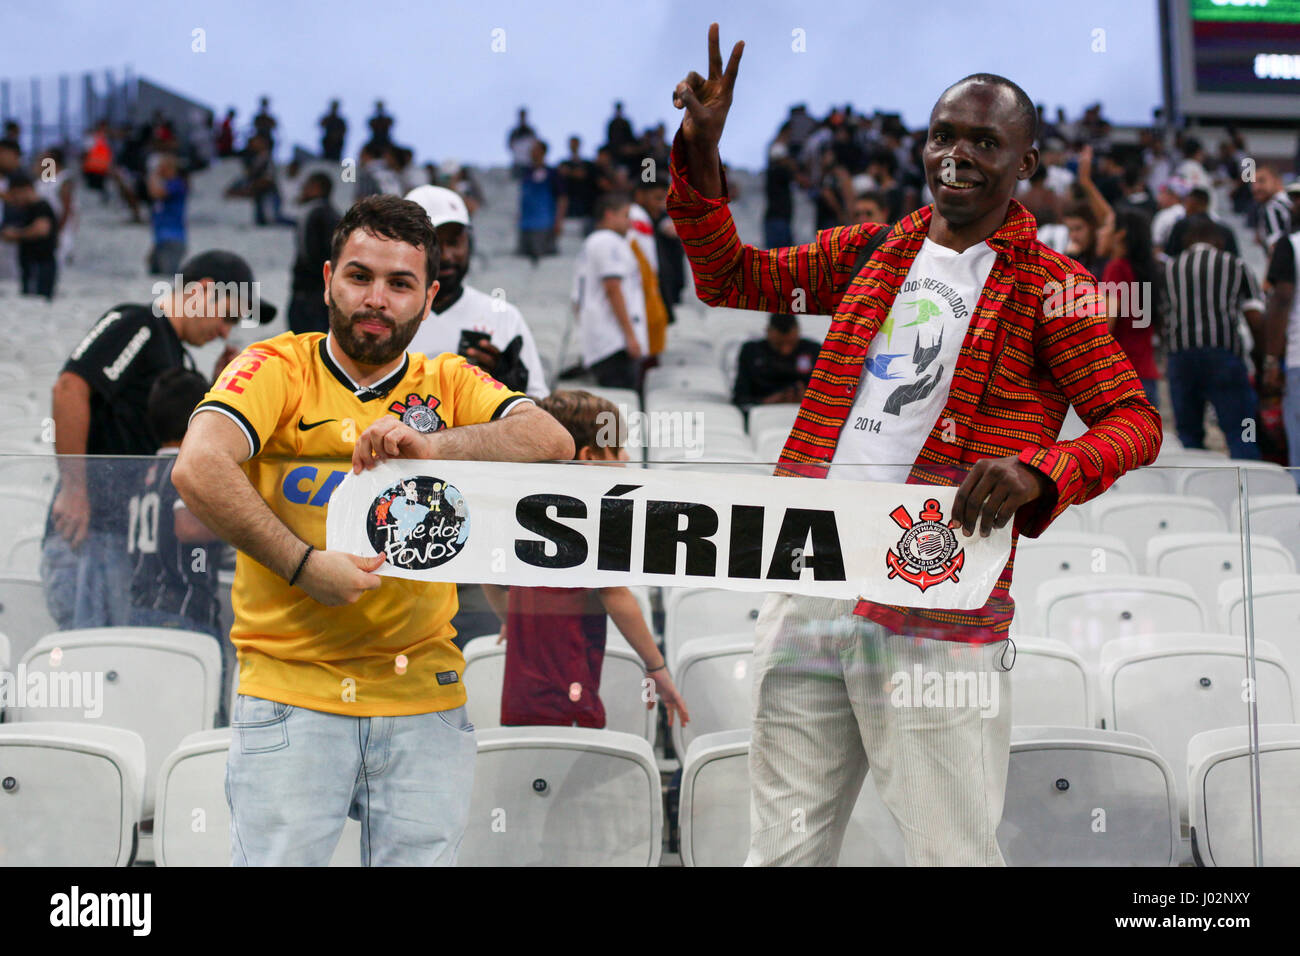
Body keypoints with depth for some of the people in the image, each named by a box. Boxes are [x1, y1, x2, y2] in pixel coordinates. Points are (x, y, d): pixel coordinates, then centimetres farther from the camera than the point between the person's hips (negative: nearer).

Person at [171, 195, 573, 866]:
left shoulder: (449, 383, 12)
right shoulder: (277, 368, 2)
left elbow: (553, 443, -4)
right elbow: (197, 469, -15)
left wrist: (430, 444, -17)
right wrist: (304, 564, -19)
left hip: (424, 699, 3)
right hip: (290, 690, -3)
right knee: (276, 859, -6)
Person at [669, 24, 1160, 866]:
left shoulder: (1050, 287, 1)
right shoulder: (872, 251, 16)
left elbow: (1135, 420, -5)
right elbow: (728, 277, 23)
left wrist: (1038, 472, -25)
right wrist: (700, 153, 9)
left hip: (935, 611, -5)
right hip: (809, 584, 5)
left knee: (950, 848, -3)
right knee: (785, 843, 9)